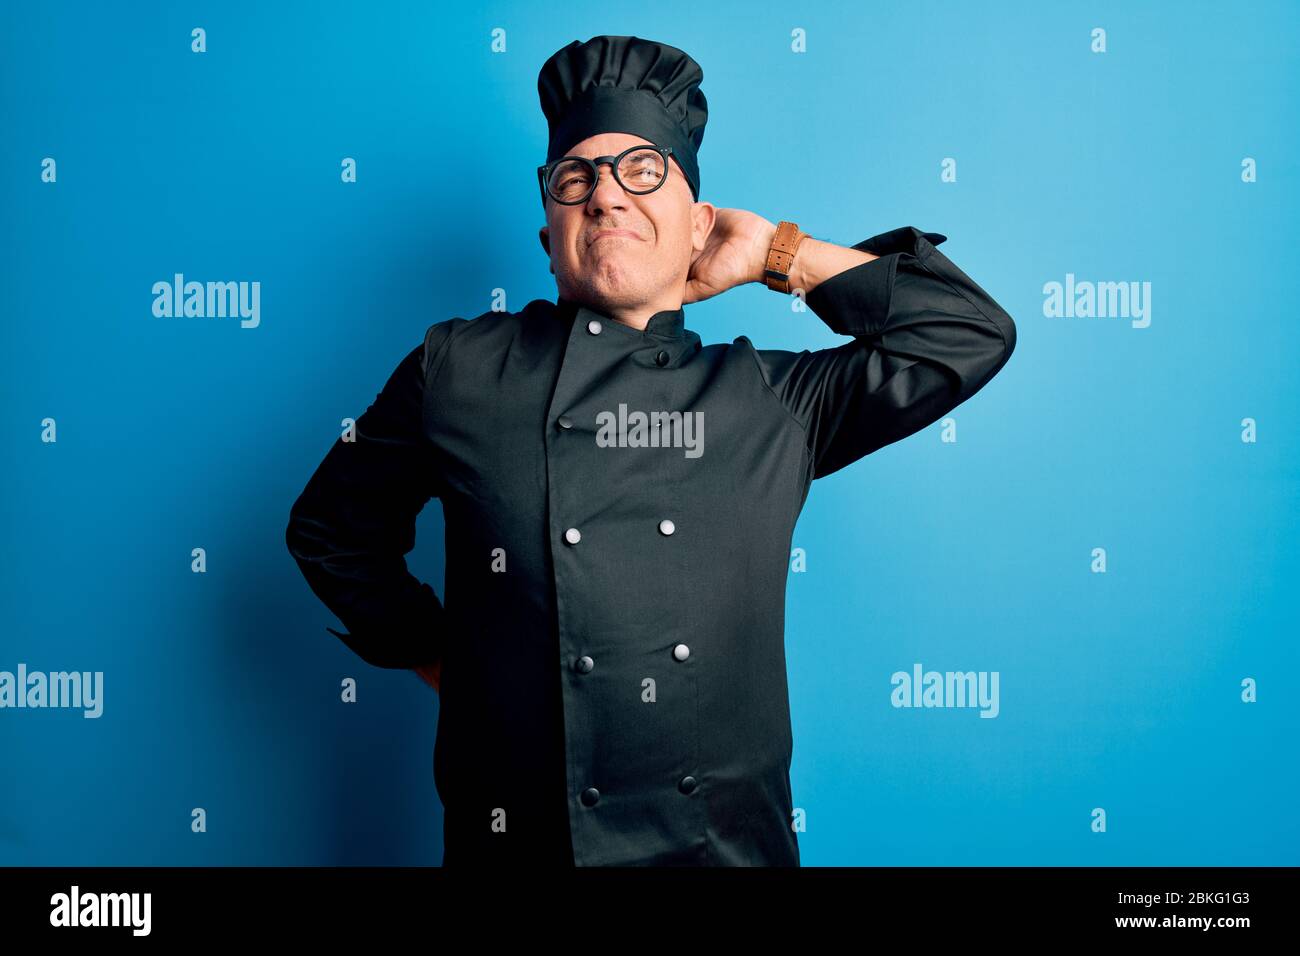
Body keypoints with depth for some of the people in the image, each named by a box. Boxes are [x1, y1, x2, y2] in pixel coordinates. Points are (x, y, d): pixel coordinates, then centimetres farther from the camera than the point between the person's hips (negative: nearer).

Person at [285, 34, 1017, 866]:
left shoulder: (776, 400, 1)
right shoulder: (458, 370, -1)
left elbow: (973, 335, 2)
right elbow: (332, 528, 12)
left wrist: (778, 253, 2)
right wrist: (432, 653, 5)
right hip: (520, 838, 0)